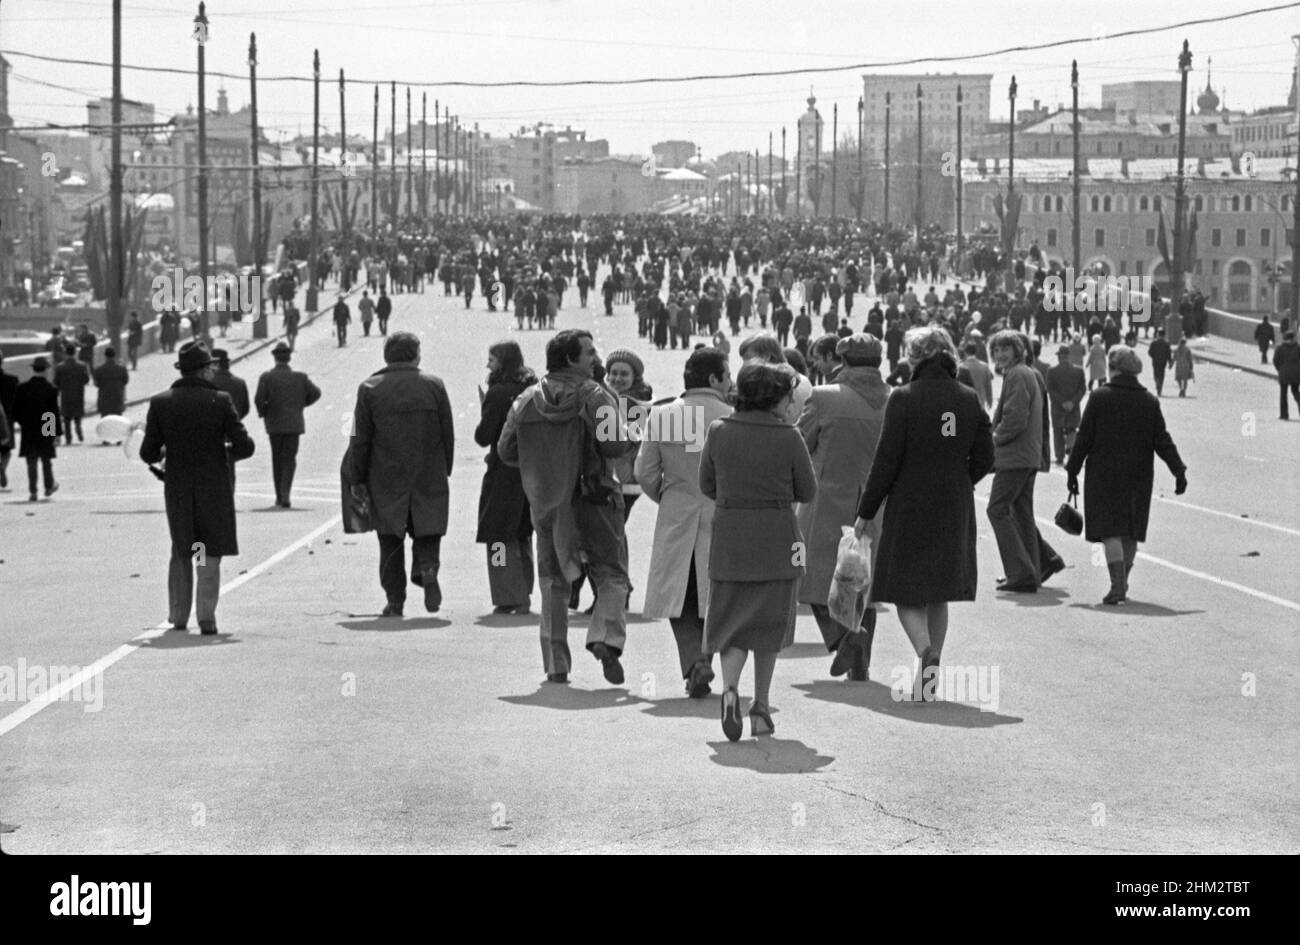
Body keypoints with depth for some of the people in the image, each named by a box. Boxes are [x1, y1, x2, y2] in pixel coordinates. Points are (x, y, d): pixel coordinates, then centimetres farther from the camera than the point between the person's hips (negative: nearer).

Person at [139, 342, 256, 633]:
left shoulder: (160, 403, -4)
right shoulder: (219, 401, -10)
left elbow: (149, 453, -4)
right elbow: (244, 446, -10)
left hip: (177, 489, 3)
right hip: (214, 487, -2)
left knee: (180, 554, 18)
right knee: (210, 554, 5)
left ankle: (178, 616, 20)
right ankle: (206, 617, -2)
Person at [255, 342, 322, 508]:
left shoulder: (266, 377, -5)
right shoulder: (300, 377, 0)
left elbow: (259, 399, -14)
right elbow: (315, 393, -2)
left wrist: (263, 412, 4)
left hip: (274, 424, 0)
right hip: (294, 424, 0)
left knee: (277, 460, 13)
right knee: (289, 459, 2)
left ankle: (279, 496, 16)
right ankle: (285, 493, -17)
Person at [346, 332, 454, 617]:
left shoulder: (369, 388, -1)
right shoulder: (433, 385, 1)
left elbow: (360, 440, -1)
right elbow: (448, 434, 3)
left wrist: (357, 480, 4)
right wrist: (445, 471, 13)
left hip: (386, 479, 0)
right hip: (429, 478, 0)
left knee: (391, 542, 8)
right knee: (428, 533, 10)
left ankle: (395, 600, 5)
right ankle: (427, 570, -19)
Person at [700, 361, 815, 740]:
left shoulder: (718, 432, -3)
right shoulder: (788, 438, -9)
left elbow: (707, 486, 6)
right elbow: (808, 492, -1)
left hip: (729, 539, 1)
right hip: (777, 539, -1)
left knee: (732, 623, 8)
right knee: (769, 623, 13)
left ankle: (729, 688, -18)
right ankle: (761, 706, 17)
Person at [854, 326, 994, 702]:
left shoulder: (904, 398, -11)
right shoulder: (969, 399, 3)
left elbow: (886, 460, -12)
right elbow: (984, 458, 4)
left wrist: (866, 511, -4)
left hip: (909, 506, -5)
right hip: (955, 511, 5)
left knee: (905, 592, 3)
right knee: (938, 593, 16)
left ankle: (926, 652, -22)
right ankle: (930, 674, 18)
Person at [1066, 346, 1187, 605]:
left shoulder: (1099, 398, -7)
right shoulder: (1149, 401, 2)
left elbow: (1084, 438, -5)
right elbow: (1162, 441, 0)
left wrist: (1072, 472, 3)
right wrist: (1179, 471, 4)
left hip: (1104, 476, -3)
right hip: (1138, 477, 4)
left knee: (1110, 531, -3)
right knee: (1131, 534, 14)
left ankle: (1117, 587, -14)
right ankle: (1122, 586, 21)